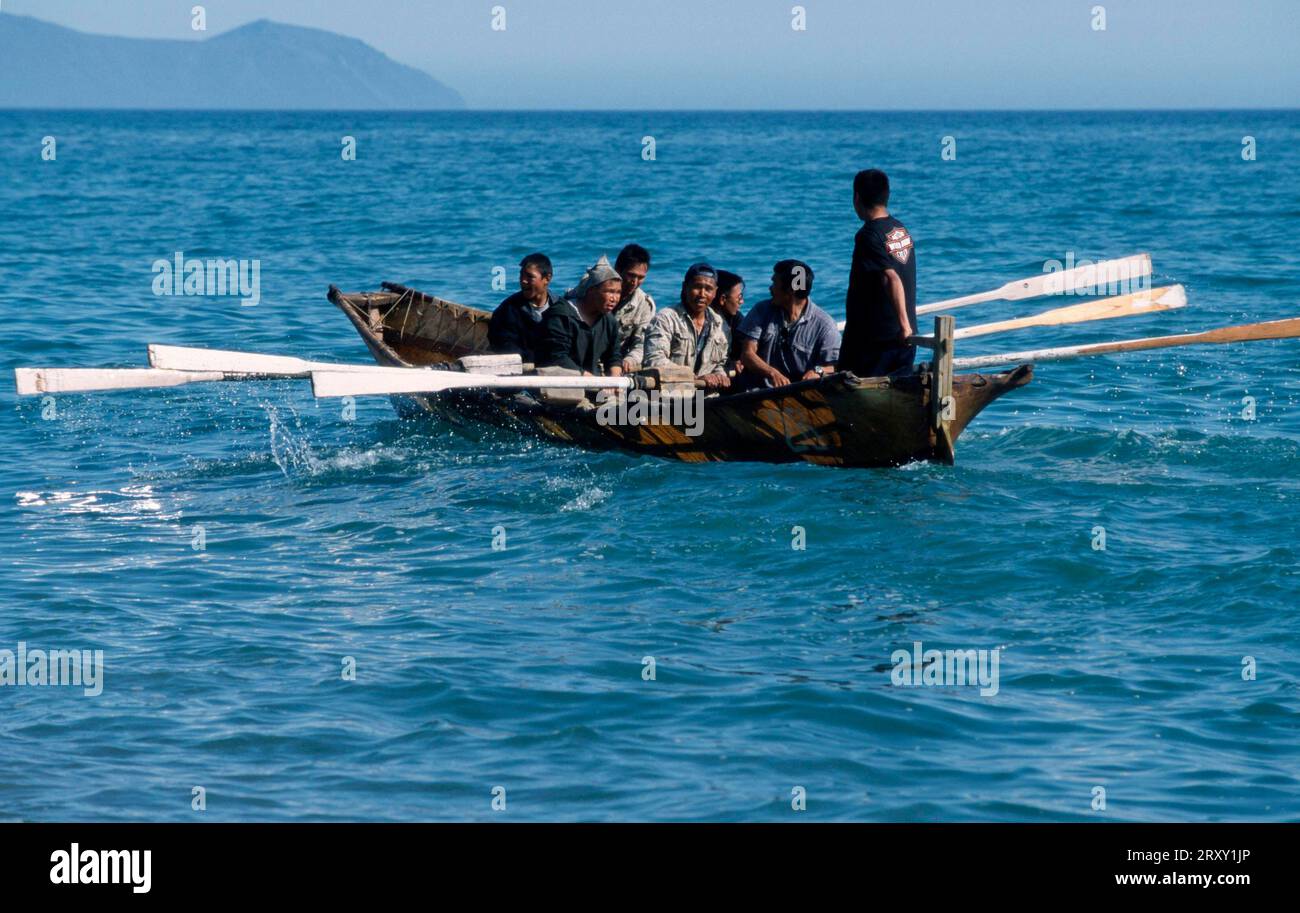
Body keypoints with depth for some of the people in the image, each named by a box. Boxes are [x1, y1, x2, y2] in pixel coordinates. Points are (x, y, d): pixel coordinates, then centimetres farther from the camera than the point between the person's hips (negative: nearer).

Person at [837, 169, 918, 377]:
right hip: (903, 337, 8)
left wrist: (904, 325, -30)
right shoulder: (901, 229, 10)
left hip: (872, 338, -8)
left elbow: (892, 278, -26)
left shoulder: (868, 236, -16)